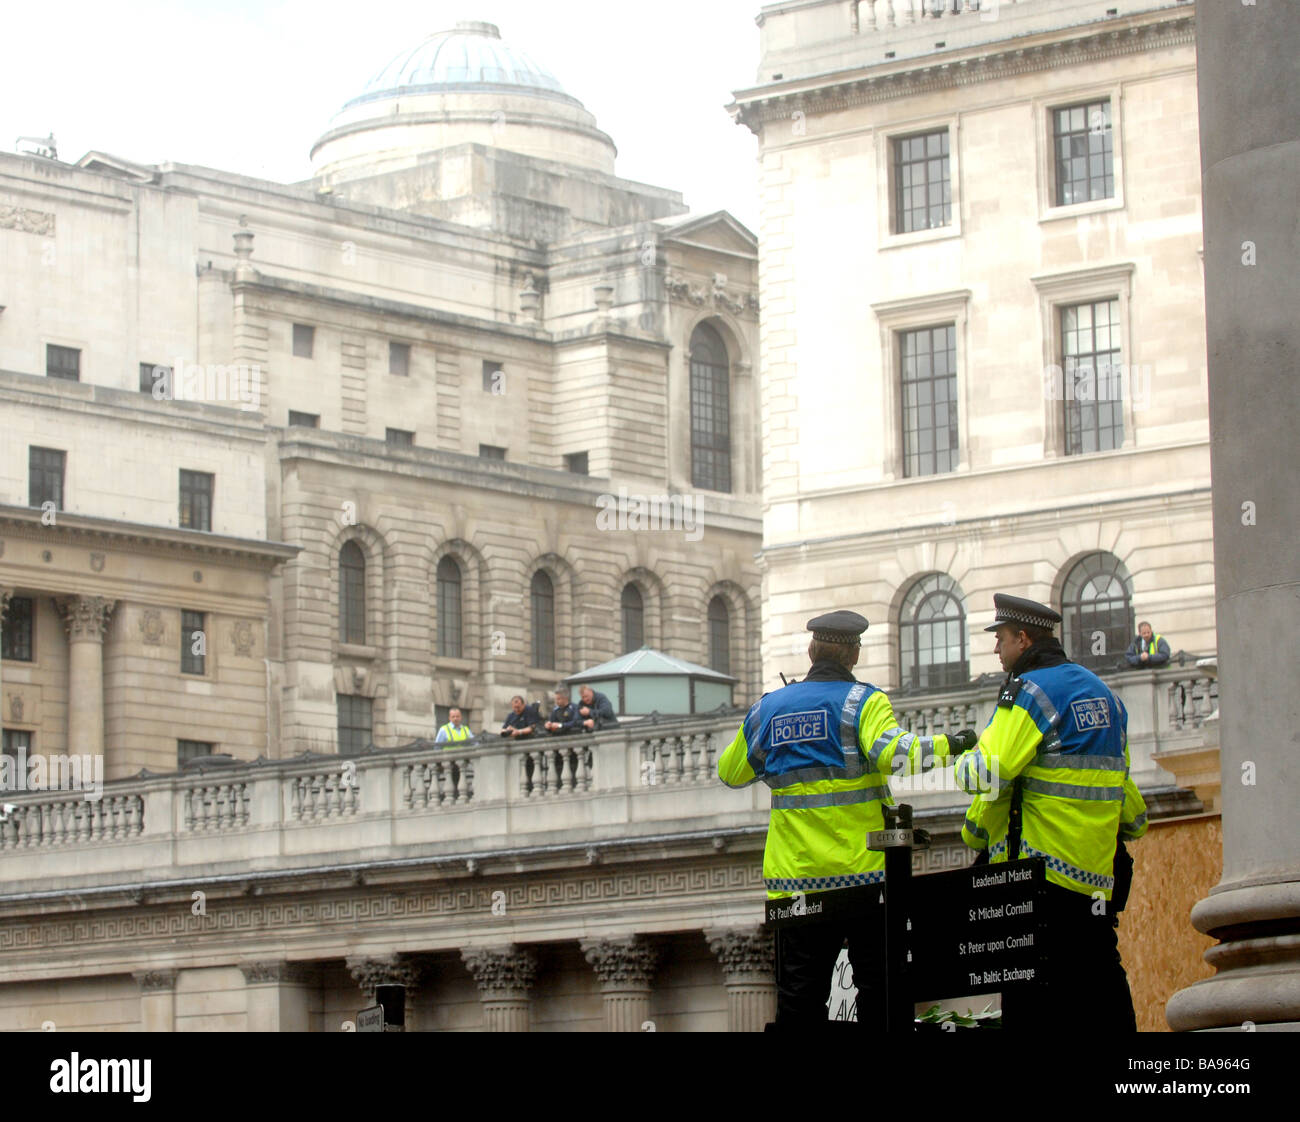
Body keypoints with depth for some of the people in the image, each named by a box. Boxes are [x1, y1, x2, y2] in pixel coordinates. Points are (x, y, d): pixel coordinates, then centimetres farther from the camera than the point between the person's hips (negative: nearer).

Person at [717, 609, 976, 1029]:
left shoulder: (766, 709, 9)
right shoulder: (862, 701, -4)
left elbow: (731, 773, 22)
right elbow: (891, 753, -23)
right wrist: (947, 745, -13)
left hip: (795, 876, 3)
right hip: (863, 870, -3)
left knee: (800, 997, 4)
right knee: (878, 988, 4)